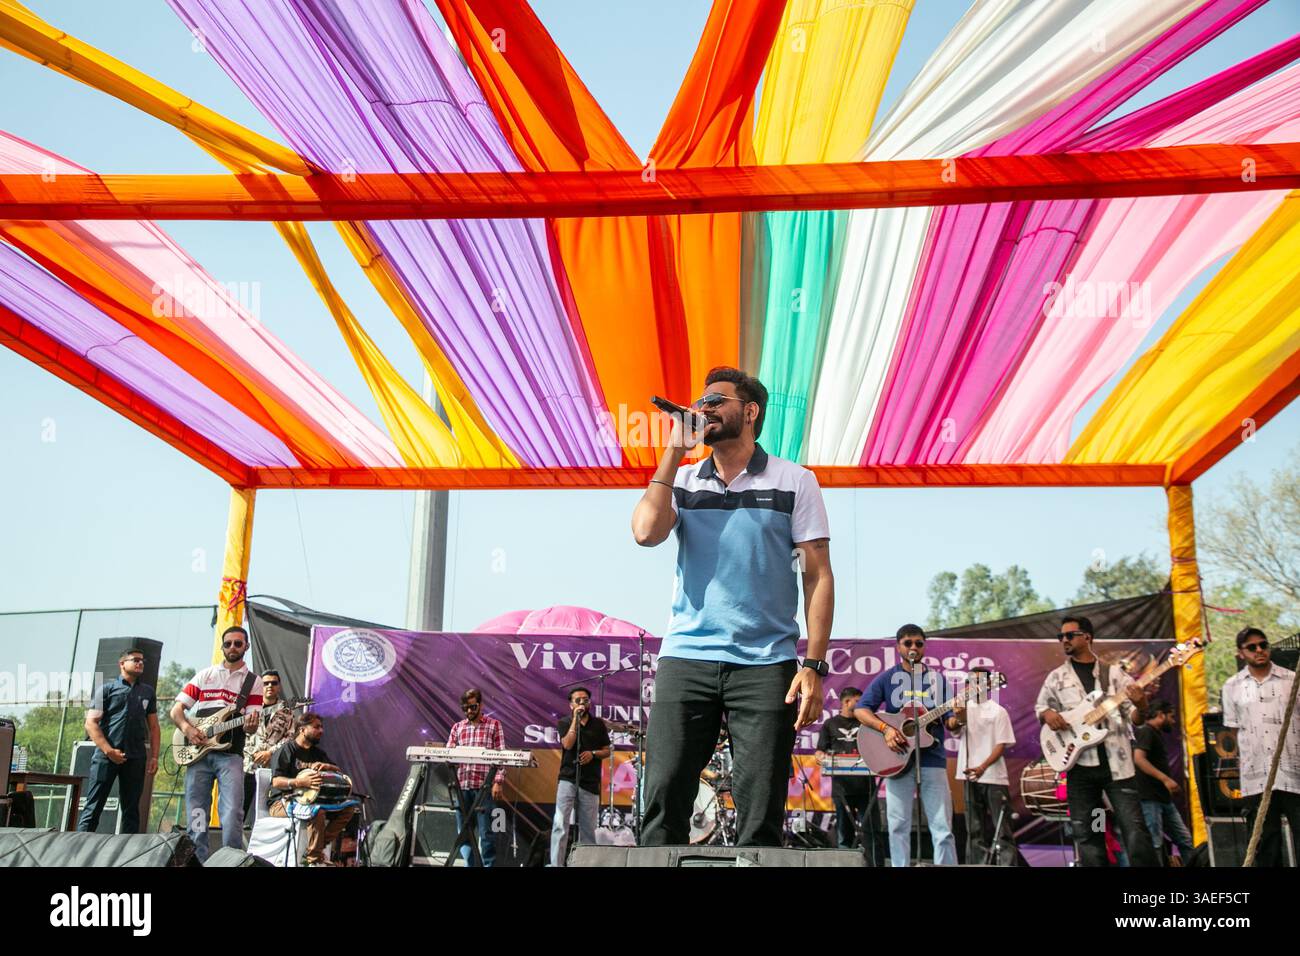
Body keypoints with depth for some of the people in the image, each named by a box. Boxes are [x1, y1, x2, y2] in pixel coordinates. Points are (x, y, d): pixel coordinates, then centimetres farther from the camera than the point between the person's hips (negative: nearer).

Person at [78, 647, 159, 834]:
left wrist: (154, 757, 5)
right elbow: (91, 723, -2)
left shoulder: (147, 692, 16)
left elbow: (153, 727, 16)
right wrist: (109, 751, -12)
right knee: (93, 807, -5)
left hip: (136, 758, 4)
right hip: (106, 756, -4)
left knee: (131, 810, 5)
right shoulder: (106, 689, 5)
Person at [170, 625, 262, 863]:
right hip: (197, 752, 2)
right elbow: (176, 709, 11)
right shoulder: (204, 675, 14)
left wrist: (250, 724, -24)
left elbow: (251, 724, 1)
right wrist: (187, 728, -9)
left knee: (232, 814, -15)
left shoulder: (252, 682, 9)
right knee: (196, 815, 2)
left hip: (230, 755, -2)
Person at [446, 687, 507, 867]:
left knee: (485, 830, -3)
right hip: (461, 785, 4)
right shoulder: (457, 727, 14)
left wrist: (498, 782, -11)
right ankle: (468, 864, 14)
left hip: (484, 785, -4)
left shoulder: (494, 725, 4)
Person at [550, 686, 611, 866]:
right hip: (568, 779, -2)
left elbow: (607, 751, 13)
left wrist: (593, 754, -7)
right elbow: (568, 744, -12)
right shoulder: (564, 723, 6)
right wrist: (576, 718, -10)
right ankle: (556, 865, -14)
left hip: (590, 782, 2)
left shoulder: (598, 724, 11)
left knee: (588, 829, 6)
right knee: (560, 825, -12)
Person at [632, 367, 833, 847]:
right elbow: (646, 532, -6)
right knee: (663, 802, -3)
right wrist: (675, 449, 1)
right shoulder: (682, 480, 14)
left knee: (760, 818, 0)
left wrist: (814, 665, -7)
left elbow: (818, 576, 3)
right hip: (685, 661, 2)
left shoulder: (794, 481, 6)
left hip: (766, 666, -2)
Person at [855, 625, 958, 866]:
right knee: (899, 825, 1)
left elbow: (950, 722, 9)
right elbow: (860, 710, -1)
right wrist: (885, 729, -16)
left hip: (932, 759, 1)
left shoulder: (937, 679, 11)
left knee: (942, 827, -1)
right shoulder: (887, 678, 5)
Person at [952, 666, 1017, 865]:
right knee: (975, 829, 9)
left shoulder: (998, 711, 0)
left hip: (994, 777, -3)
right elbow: (954, 730, -9)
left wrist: (983, 767, -20)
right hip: (970, 776, 3)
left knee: (1001, 829, -4)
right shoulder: (963, 708, 8)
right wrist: (957, 719, -34)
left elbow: (1001, 744, -5)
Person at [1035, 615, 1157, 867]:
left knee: (1135, 830, -6)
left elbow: (1135, 718, 6)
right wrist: (1048, 714, -4)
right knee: (1087, 834, 6)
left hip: (1116, 763, -2)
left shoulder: (1114, 673, 6)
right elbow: (1040, 706, 19)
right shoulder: (1056, 677, 9)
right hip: (1080, 765, 2)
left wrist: (1141, 707, -17)